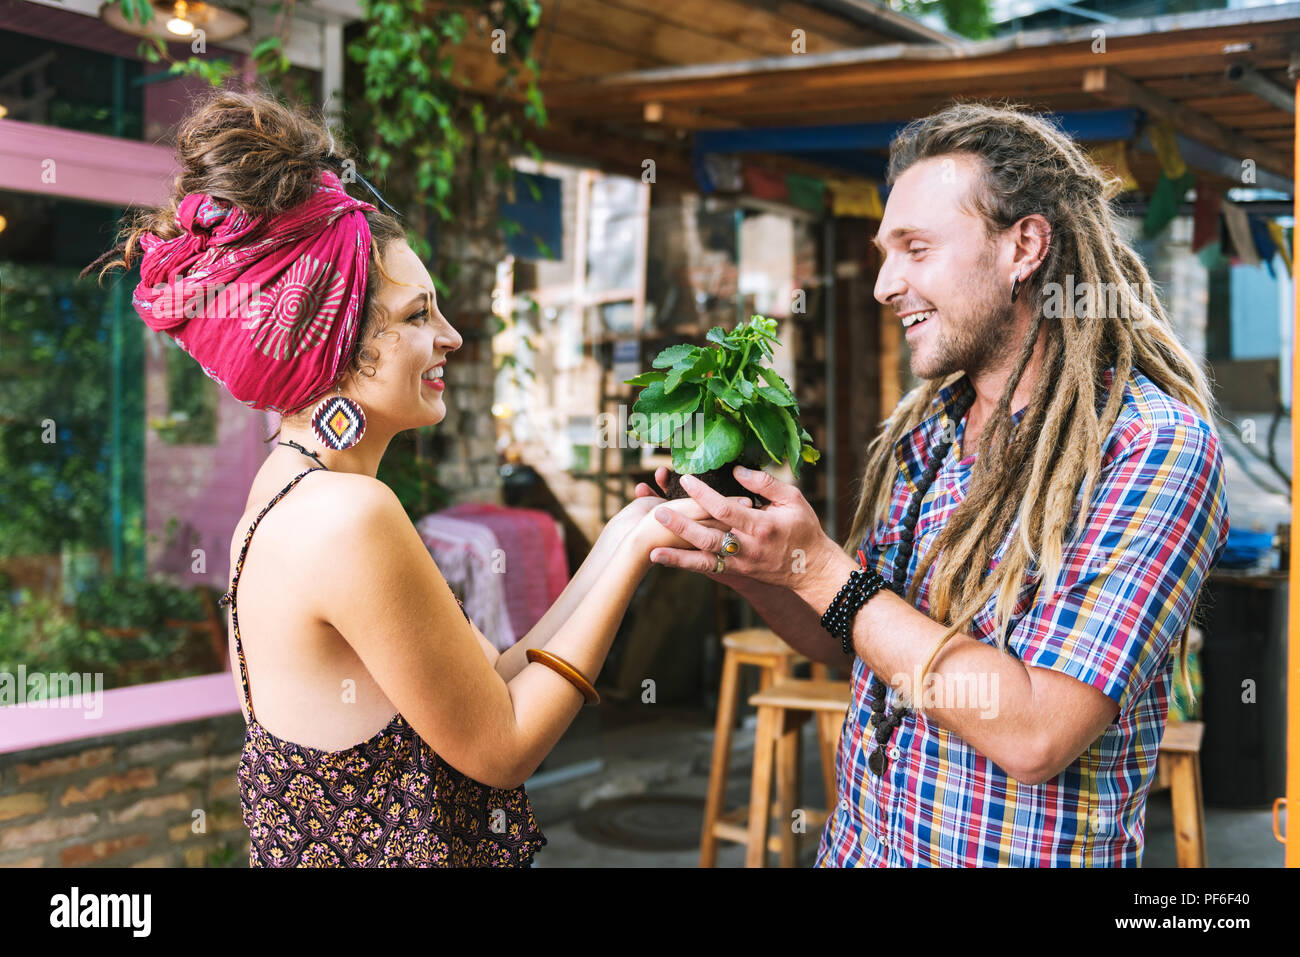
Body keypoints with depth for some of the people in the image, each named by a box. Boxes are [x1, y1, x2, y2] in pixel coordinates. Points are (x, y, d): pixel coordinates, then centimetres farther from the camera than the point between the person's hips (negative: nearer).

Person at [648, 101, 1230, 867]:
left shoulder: (1153, 446, -20)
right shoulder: (923, 429, 0)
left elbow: (1035, 736, -26)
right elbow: (857, 644, 8)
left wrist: (818, 570, -23)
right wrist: (745, 566, -9)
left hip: (1027, 853, -6)